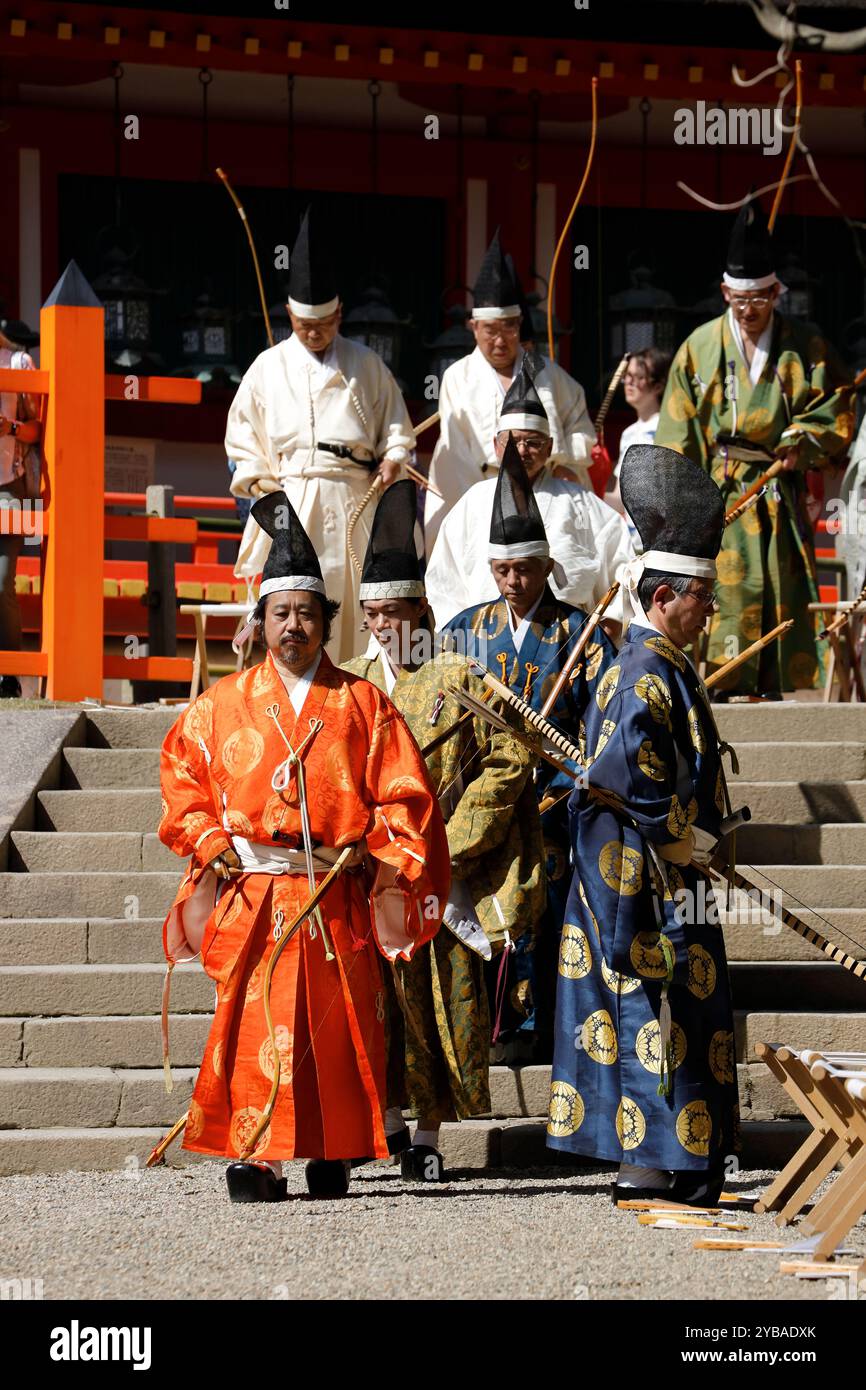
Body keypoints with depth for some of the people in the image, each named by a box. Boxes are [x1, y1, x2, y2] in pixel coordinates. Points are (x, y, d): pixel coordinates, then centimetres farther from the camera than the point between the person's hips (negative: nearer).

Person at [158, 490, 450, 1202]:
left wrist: (374, 851, -7)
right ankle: (253, 1157, -1)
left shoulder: (364, 705, 9)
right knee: (250, 1019, -6)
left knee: (339, 1023, -1)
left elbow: (404, 794, 6)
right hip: (249, 895, 0)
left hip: (337, 897, 0)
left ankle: (332, 1156, 8)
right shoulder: (221, 705, 10)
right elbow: (182, 780, 11)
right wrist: (213, 843, -2)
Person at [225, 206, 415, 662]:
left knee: (355, 593, -4)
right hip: (289, 499, -1)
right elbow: (242, 431, 14)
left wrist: (393, 456, -2)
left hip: (352, 497, 1)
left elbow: (395, 421, 17)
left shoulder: (366, 365, 11)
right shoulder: (269, 367, 11)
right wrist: (256, 477, 1)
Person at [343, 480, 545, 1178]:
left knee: (443, 996, -1)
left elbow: (509, 761, -2)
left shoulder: (461, 680, 3)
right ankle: (388, 1116, 9)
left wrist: (451, 840, -8)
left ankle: (428, 1134, 7)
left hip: (444, 873, -2)